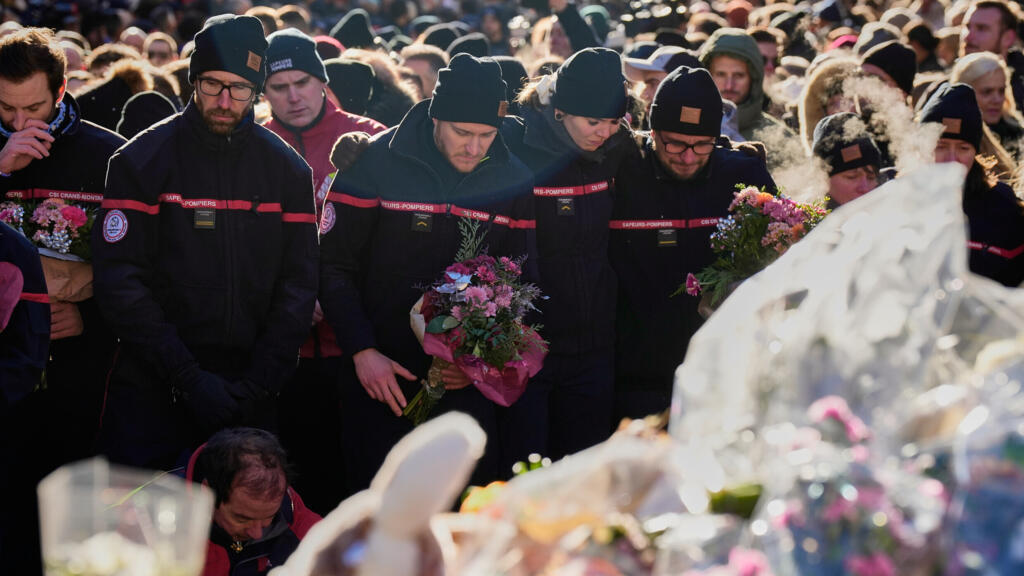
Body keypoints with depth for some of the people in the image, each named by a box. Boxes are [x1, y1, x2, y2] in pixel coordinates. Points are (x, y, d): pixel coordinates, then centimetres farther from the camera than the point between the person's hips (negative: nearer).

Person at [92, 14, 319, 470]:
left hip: (249, 395, 2)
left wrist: (258, 384, -9)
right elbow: (119, 282, -9)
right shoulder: (143, 160, -3)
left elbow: (298, 286, 4)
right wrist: (189, 379, -16)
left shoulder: (287, 170, 6)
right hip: (151, 390, -2)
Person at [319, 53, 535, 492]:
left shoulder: (514, 181, 2)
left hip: (468, 384, 2)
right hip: (380, 374, -2)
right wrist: (362, 352, -13)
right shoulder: (376, 164, -7)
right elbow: (334, 266, -4)